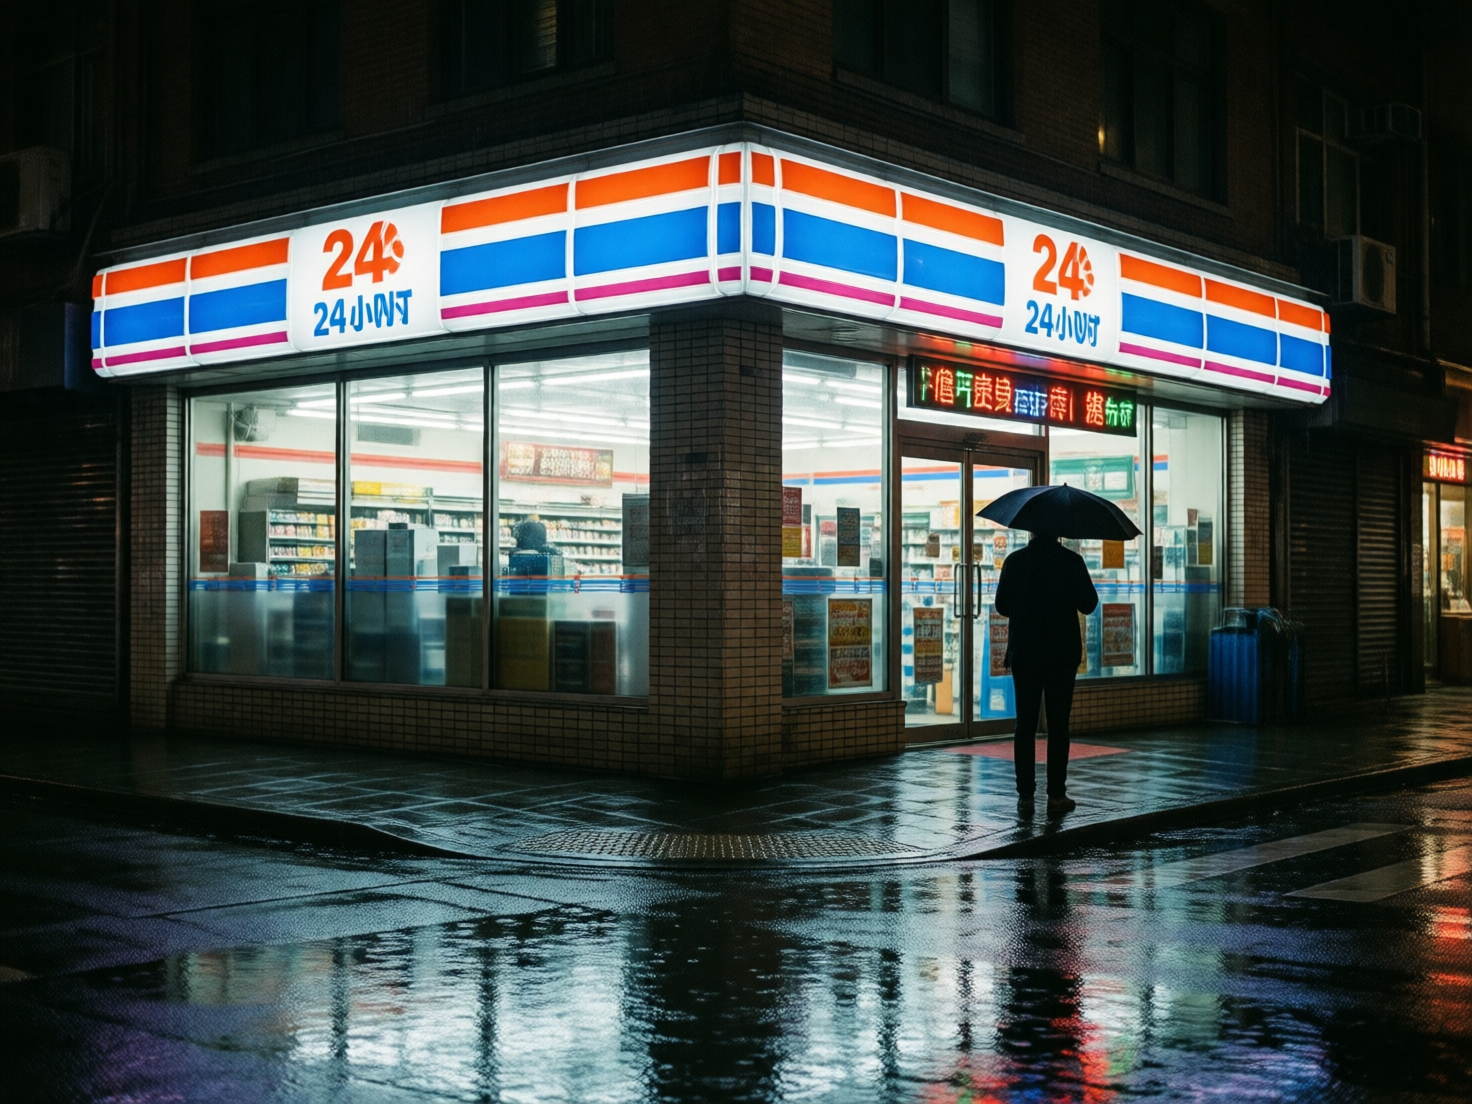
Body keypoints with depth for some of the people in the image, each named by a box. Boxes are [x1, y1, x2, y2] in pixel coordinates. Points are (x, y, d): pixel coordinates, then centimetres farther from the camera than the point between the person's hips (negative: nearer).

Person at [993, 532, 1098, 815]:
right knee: (1058, 725, 4)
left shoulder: (1015, 561, -3)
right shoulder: (1071, 561, -6)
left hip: (1024, 653, 1)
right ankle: (1056, 795, 3)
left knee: (1025, 725, 5)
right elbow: (1088, 604, 0)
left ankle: (1025, 795, 3)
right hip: (1062, 654, -1)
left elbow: (1001, 606, 3)